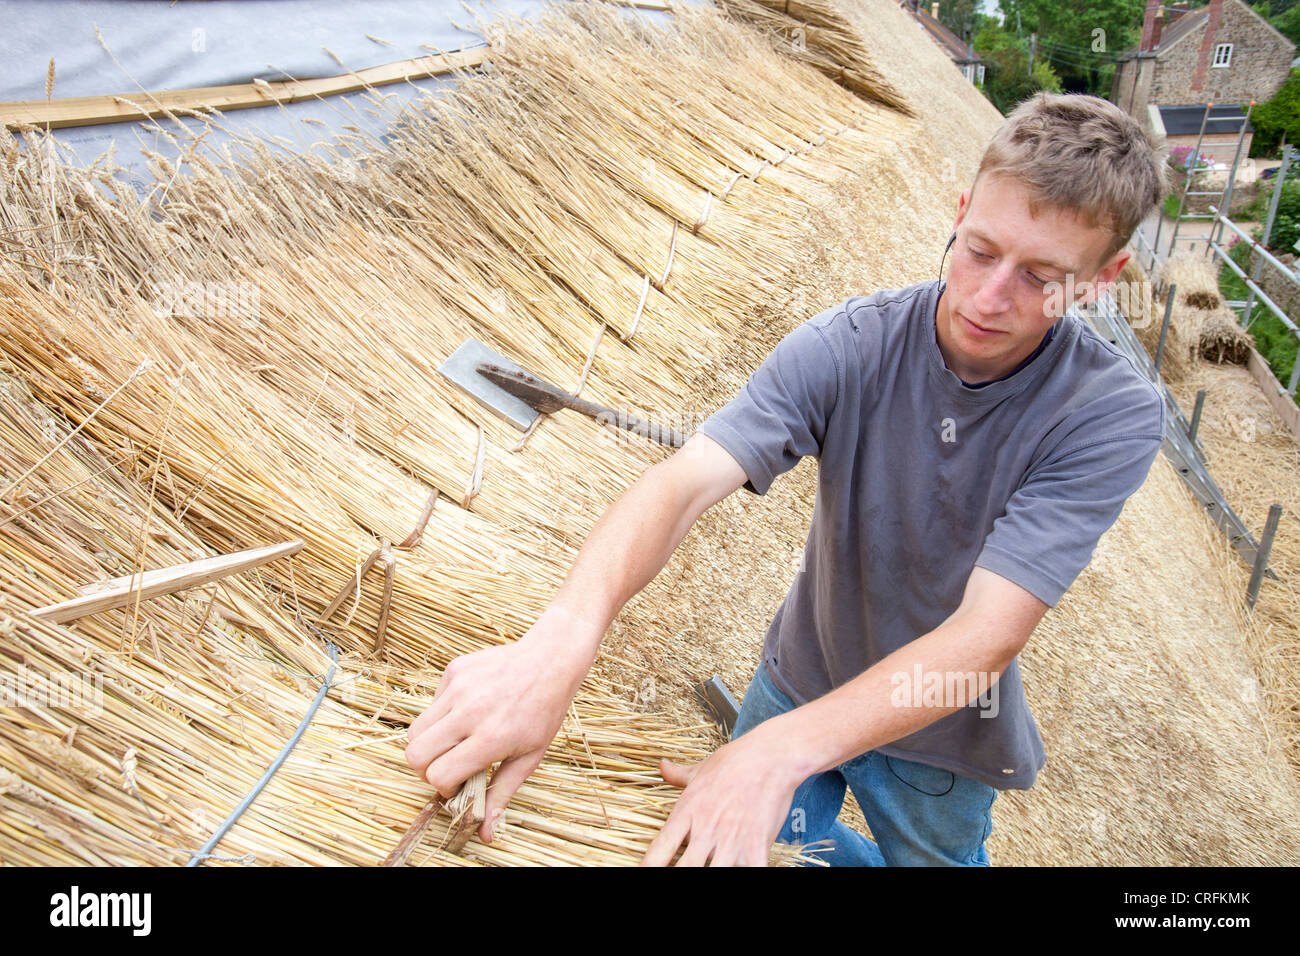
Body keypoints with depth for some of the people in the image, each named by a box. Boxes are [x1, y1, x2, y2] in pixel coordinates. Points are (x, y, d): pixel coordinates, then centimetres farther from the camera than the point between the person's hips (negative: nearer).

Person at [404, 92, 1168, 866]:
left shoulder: (1112, 415, -25)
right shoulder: (848, 346, -22)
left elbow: (987, 634, -34)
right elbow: (681, 483, -35)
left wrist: (781, 752, -46)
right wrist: (561, 641, -54)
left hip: (940, 734, -1)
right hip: (802, 680, 2)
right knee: (730, 843, 21)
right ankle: (863, 853, 52)